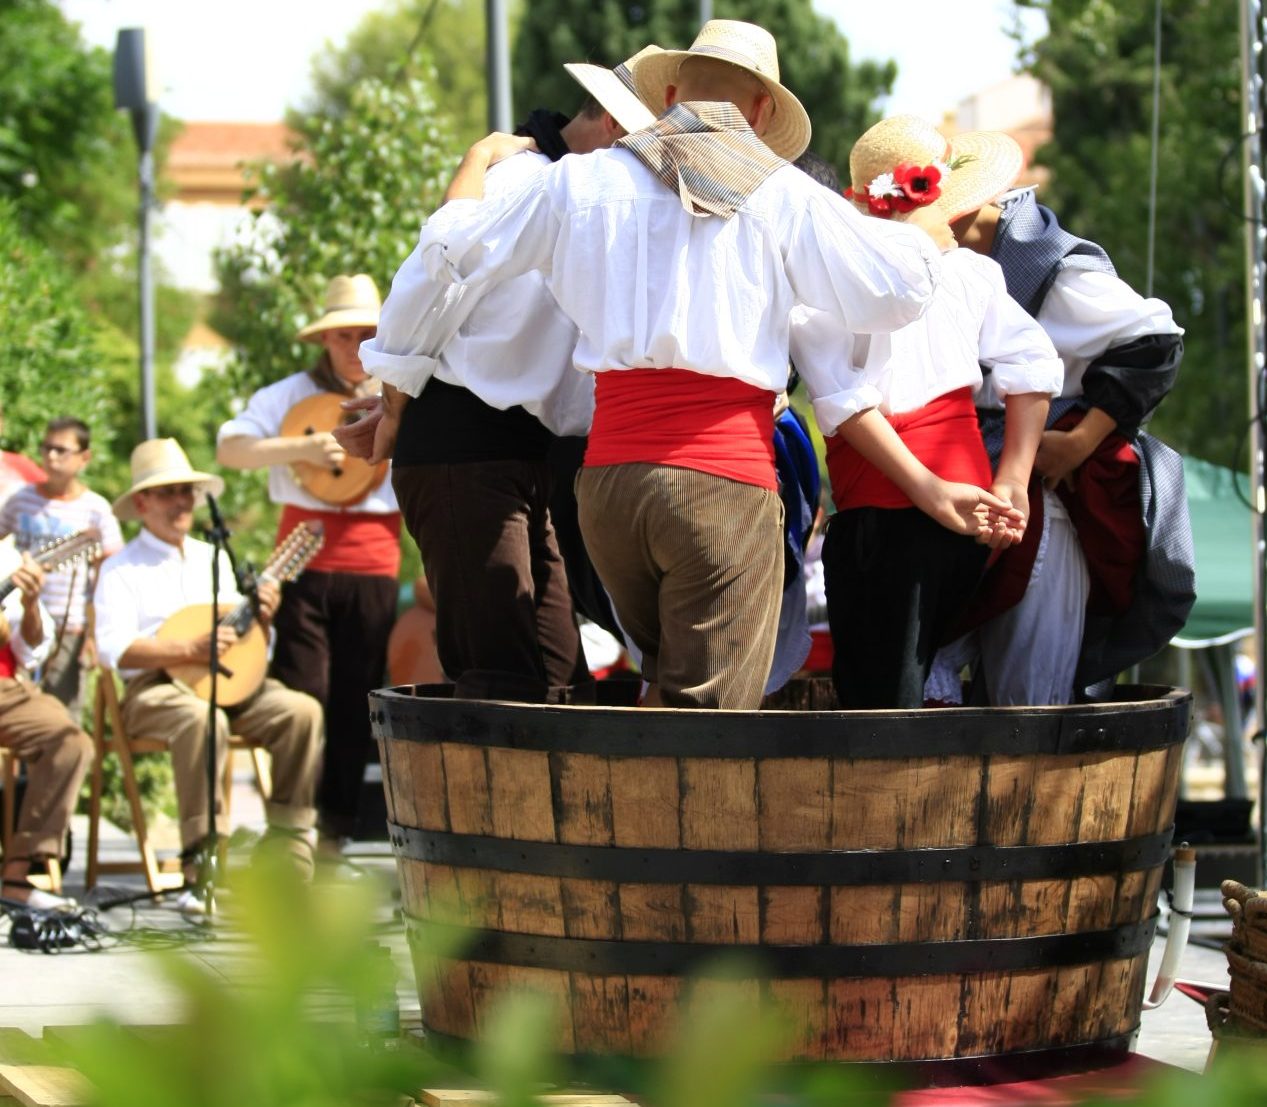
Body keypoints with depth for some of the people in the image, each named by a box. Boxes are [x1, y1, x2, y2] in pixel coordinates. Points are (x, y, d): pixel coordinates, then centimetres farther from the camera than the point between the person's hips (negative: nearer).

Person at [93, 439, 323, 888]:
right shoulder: (122, 568, 3)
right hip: (154, 687, -6)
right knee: (204, 720, -38)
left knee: (302, 710, -20)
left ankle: (289, 848, -18)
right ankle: (202, 861, -34)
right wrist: (192, 649, -19)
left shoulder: (214, 557, 22)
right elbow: (113, 649, -11)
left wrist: (260, 618, 1)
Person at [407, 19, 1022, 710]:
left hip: (608, 477, 4)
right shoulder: (781, 193, 4)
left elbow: (449, 247, 19)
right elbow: (897, 288, 4)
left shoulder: (581, 180, 12)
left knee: (667, 680, 23)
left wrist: (480, 159, 38)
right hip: (726, 483, -4)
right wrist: (933, 233, 25)